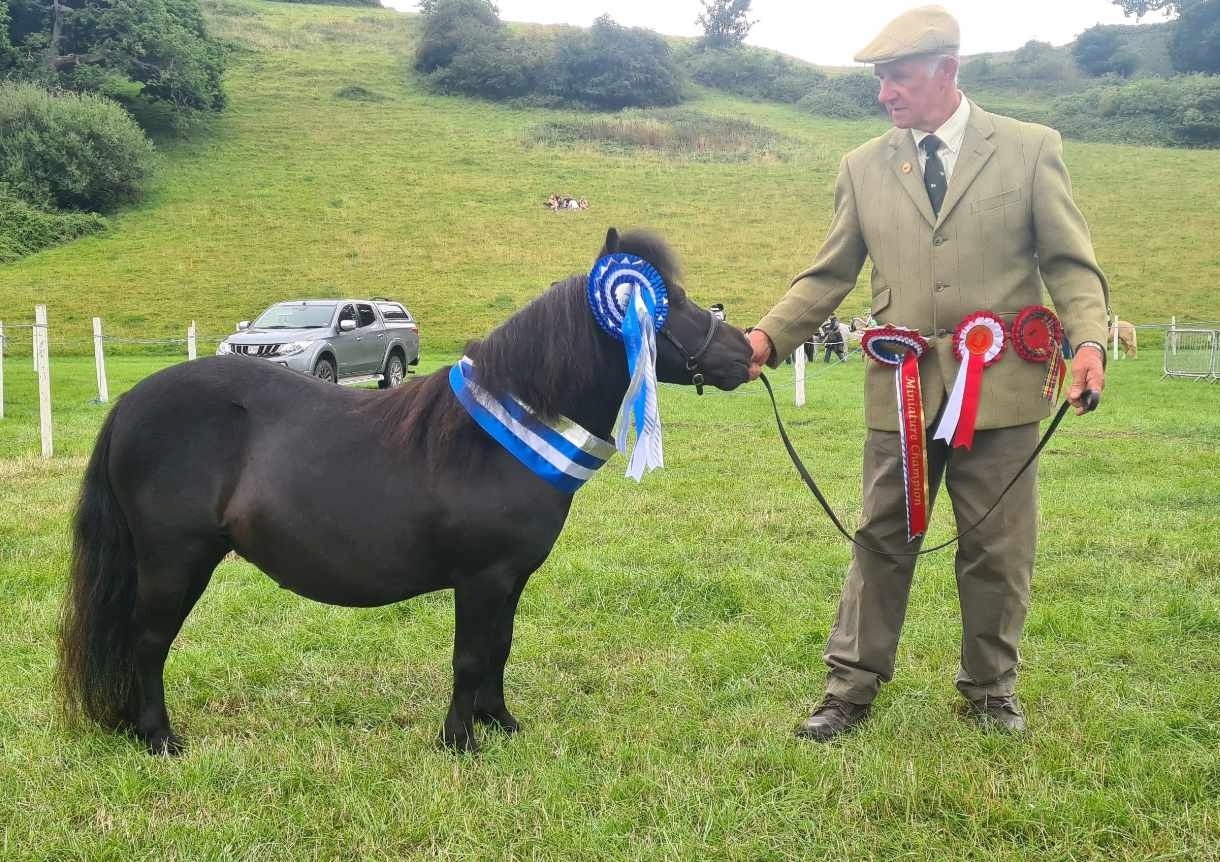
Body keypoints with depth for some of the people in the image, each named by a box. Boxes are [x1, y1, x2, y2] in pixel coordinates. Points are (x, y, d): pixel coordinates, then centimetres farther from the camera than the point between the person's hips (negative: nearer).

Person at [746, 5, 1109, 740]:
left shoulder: (1030, 149, 0)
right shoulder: (864, 167, 6)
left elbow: (1069, 263, -1)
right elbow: (829, 275, 5)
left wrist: (1089, 339, -18)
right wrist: (770, 335, -10)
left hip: (1000, 385, -1)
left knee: (998, 550, 10)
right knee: (882, 542, 8)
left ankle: (992, 689, 28)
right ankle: (853, 688, 19)